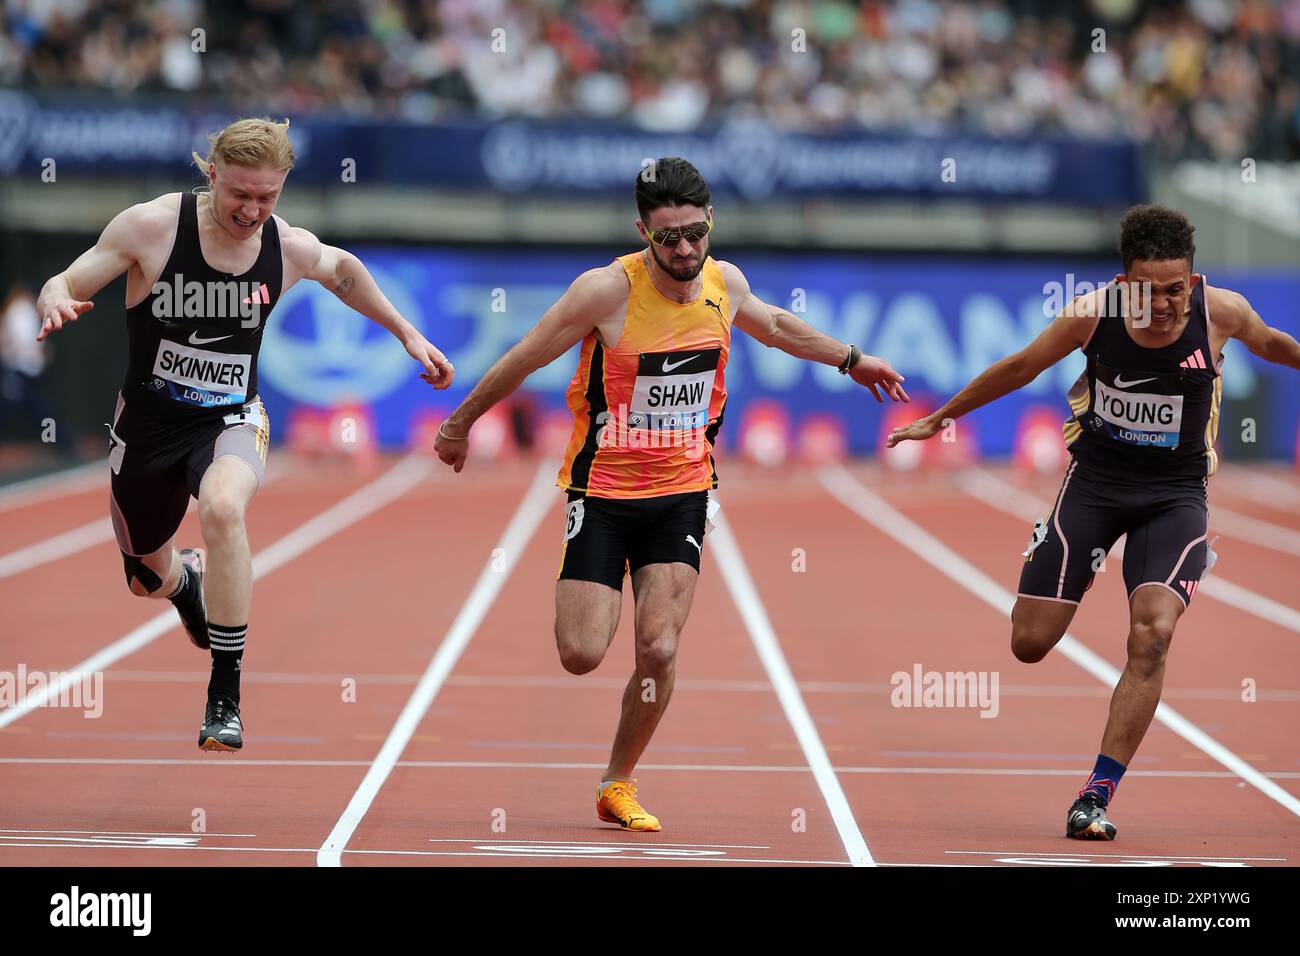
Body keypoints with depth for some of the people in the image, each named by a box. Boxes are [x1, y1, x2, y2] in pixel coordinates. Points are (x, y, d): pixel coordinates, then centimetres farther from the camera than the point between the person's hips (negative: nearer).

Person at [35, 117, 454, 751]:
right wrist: (56, 301, -36)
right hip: (148, 424, 1)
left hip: (230, 420, -1)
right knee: (149, 579, 17)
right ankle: (189, 579, 60)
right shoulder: (152, 227, -17)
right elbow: (62, 286, -12)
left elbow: (342, 271, 15)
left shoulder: (290, 248, -9)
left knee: (221, 508, -36)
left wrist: (407, 334, 18)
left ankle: (225, 697, -27)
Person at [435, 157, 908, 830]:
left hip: (681, 491, 3)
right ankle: (586, 597, 30)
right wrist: (461, 424, 4)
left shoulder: (725, 283, -4)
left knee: (659, 650, -10)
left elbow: (775, 326, 21)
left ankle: (618, 786, 10)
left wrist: (852, 360, 32)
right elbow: (523, 359, -6)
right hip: (603, 489, -3)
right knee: (581, 655, -9)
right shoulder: (608, 290, -19)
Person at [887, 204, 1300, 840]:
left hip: (1176, 494, -1)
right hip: (1095, 477, 1)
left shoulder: (1221, 313, -15)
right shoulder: (1094, 314, -16)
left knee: (1151, 634, -22)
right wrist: (941, 417, 11)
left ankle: (1096, 796, -14)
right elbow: (1020, 367, 2)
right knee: (1029, 644, -1)